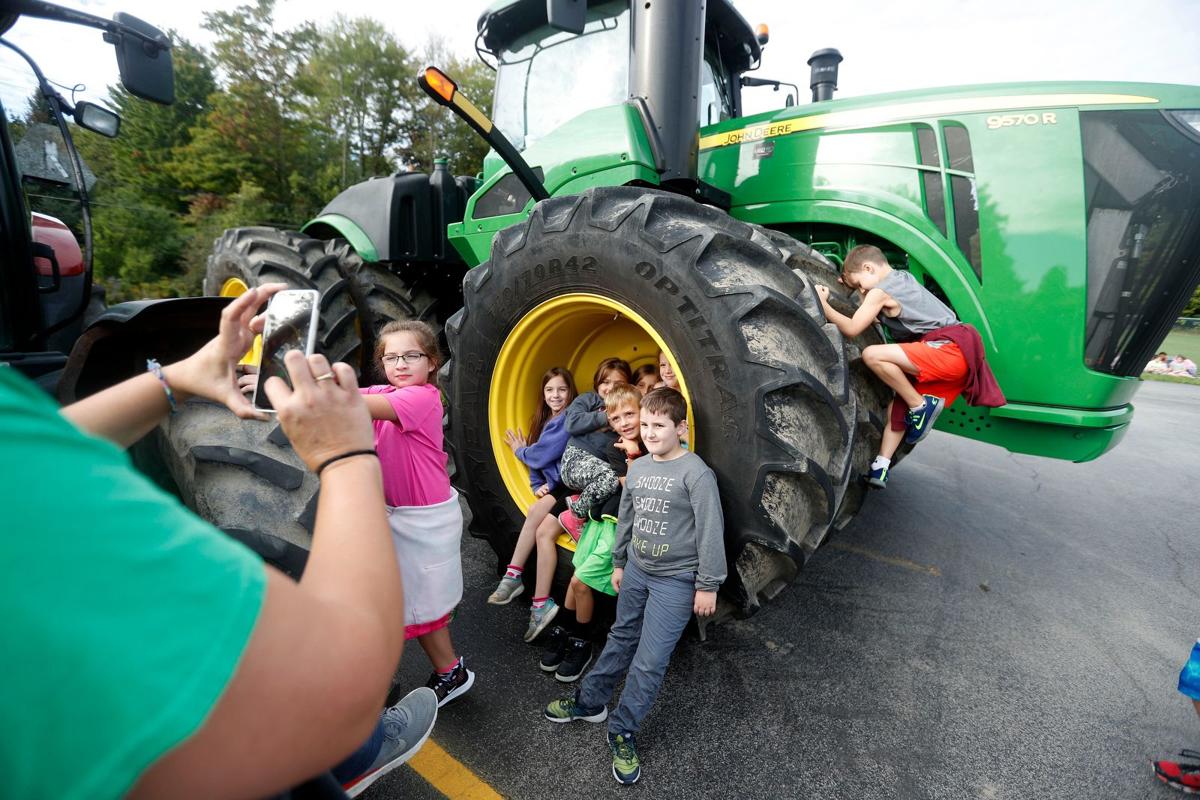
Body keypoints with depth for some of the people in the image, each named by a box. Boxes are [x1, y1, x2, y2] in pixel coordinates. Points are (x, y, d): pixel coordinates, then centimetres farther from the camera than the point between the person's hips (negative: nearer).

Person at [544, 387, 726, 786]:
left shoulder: (696, 473, -18)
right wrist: (619, 563, 17)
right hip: (637, 572, 6)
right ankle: (589, 701, 38)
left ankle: (622, 732, 22)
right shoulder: (637, 468, 2)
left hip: (676, 580, -5)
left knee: (649, 661, 2)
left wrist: (708, 585, -12)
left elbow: (711, 532, -16)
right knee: (621, 639, 21)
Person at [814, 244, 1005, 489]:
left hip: (949, 348, -10)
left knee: (872, 355, -25)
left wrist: (823, 303, -1)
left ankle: (921, 406, -10)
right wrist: (857, 290, 24)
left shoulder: (880, 292, -7)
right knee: (899, 407, 13)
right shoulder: (903, 277, 20)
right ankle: (880, 468, 12)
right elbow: (877, 316, 29)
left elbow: (851, 328, -9)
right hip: (956, 356, 10)